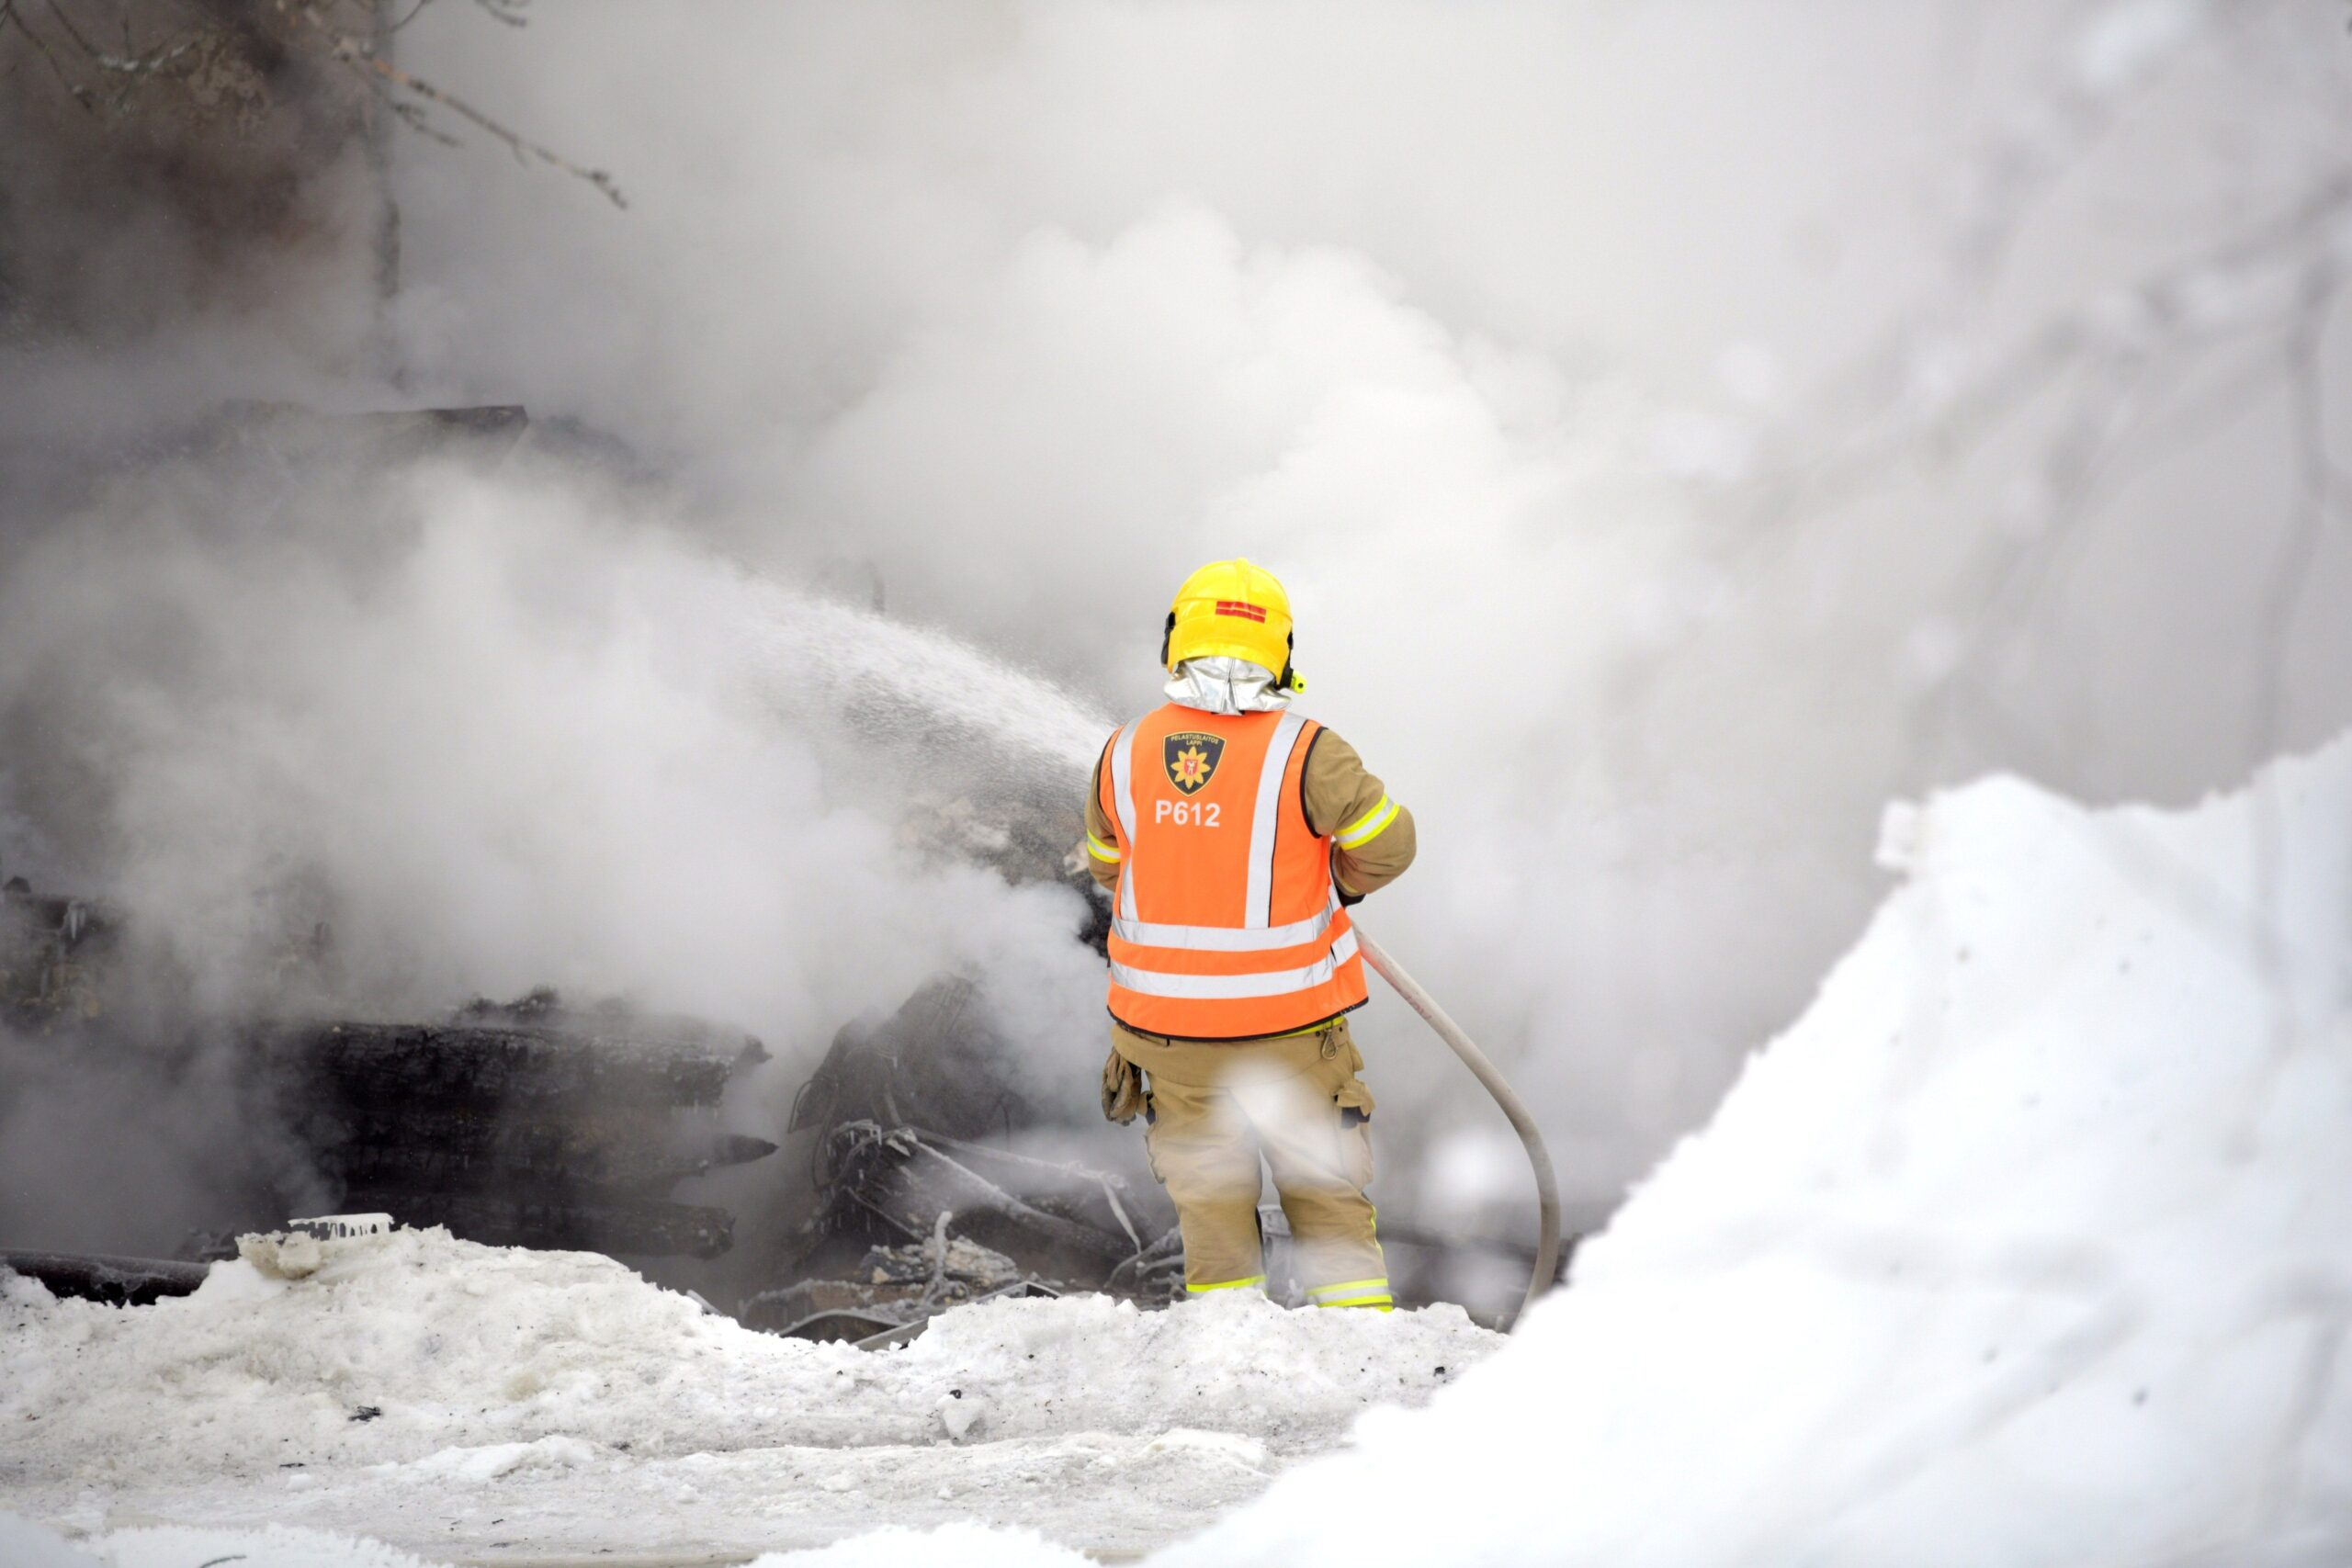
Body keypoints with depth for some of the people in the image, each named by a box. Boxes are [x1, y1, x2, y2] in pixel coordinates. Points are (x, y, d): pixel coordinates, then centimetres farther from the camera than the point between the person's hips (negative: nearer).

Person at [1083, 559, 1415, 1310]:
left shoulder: (1125, 753, -5)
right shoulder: (1305, 752, -16)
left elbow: (1106, 862, 9)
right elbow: (1388, 845, -11)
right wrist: (1342, 883, 10)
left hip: (1164, 1024, 2)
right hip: (1290, 1026, -2)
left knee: (1208, 1199, 17)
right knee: (1327, 1193, 13)